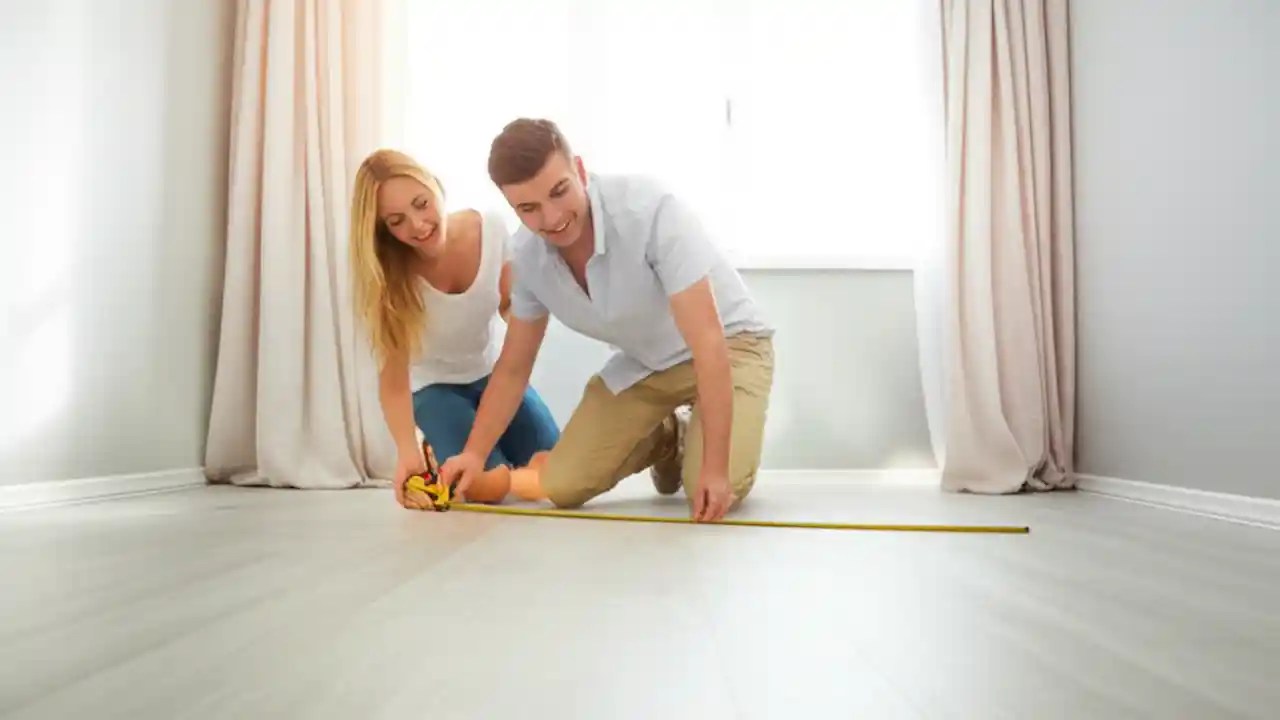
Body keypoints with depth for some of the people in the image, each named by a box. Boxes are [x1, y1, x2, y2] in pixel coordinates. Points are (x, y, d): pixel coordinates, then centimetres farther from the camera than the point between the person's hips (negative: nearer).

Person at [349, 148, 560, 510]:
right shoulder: (391, 277, -25)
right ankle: (432, 453, 11)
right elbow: (393, 374, -29)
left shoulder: (492, 228, -21)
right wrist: (407, 451, -43)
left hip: (492, 373, 3)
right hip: (433, 387, -3)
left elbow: (510, 307, -4)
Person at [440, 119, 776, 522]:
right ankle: (665, 440, 22)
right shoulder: (529, 255, -15)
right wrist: (473, 453, -12)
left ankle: (693, 440, 10)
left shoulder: (650, 209, -34)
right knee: (562, 487, -5)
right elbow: (513, 369, 0)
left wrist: (716, 467, -37)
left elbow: (707, 343, -35)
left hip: (730, 344, -5)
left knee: (715, 494, -26)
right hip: (641, 362, 5)